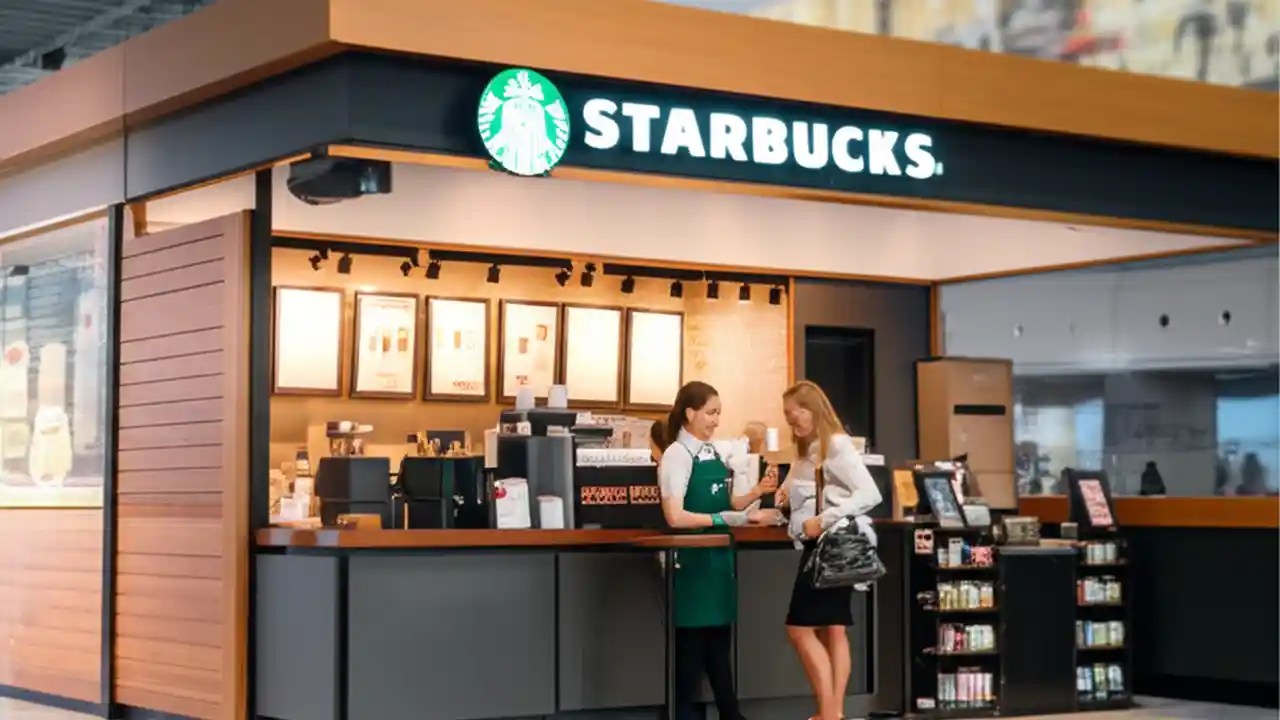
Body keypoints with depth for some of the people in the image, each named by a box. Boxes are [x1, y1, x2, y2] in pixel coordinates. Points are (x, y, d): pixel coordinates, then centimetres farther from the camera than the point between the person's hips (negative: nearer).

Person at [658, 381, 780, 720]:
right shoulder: (677, 455, -14)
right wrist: (724, 519, -26)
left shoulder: (713, 453, 10)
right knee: (691, 651, 0)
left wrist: (756, 493, 0)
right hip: (692, 561, -8)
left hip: (719, 558, 8)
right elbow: (675, 516, -23)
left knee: (720, 649, 14)